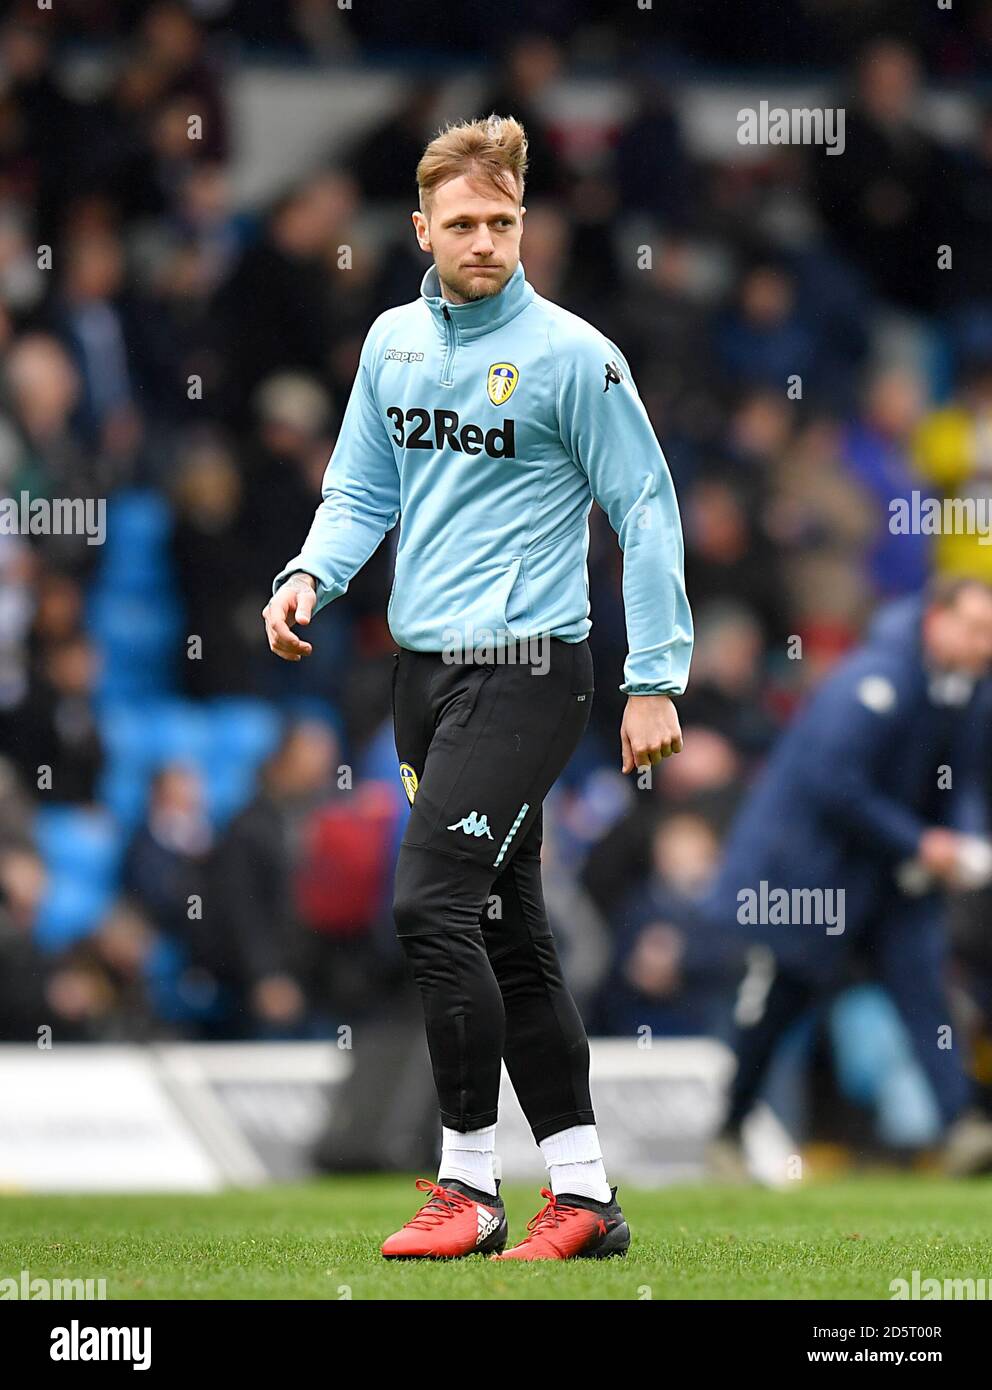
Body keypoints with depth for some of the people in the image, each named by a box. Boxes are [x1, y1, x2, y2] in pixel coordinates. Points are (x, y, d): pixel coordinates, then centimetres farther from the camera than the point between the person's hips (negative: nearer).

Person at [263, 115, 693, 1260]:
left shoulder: (571, 355, -9)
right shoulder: (394, 341, 10)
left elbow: (647, 512, -6)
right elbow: (364, 490, 18)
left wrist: (656, 681, -9)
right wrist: (309, 577, -3)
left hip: (523, 668, -7)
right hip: (423, 670, 7)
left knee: (433, 904, -17)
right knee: (507, 935, 8)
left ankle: (469, 1185, -9)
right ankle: (582, 1195, 13)